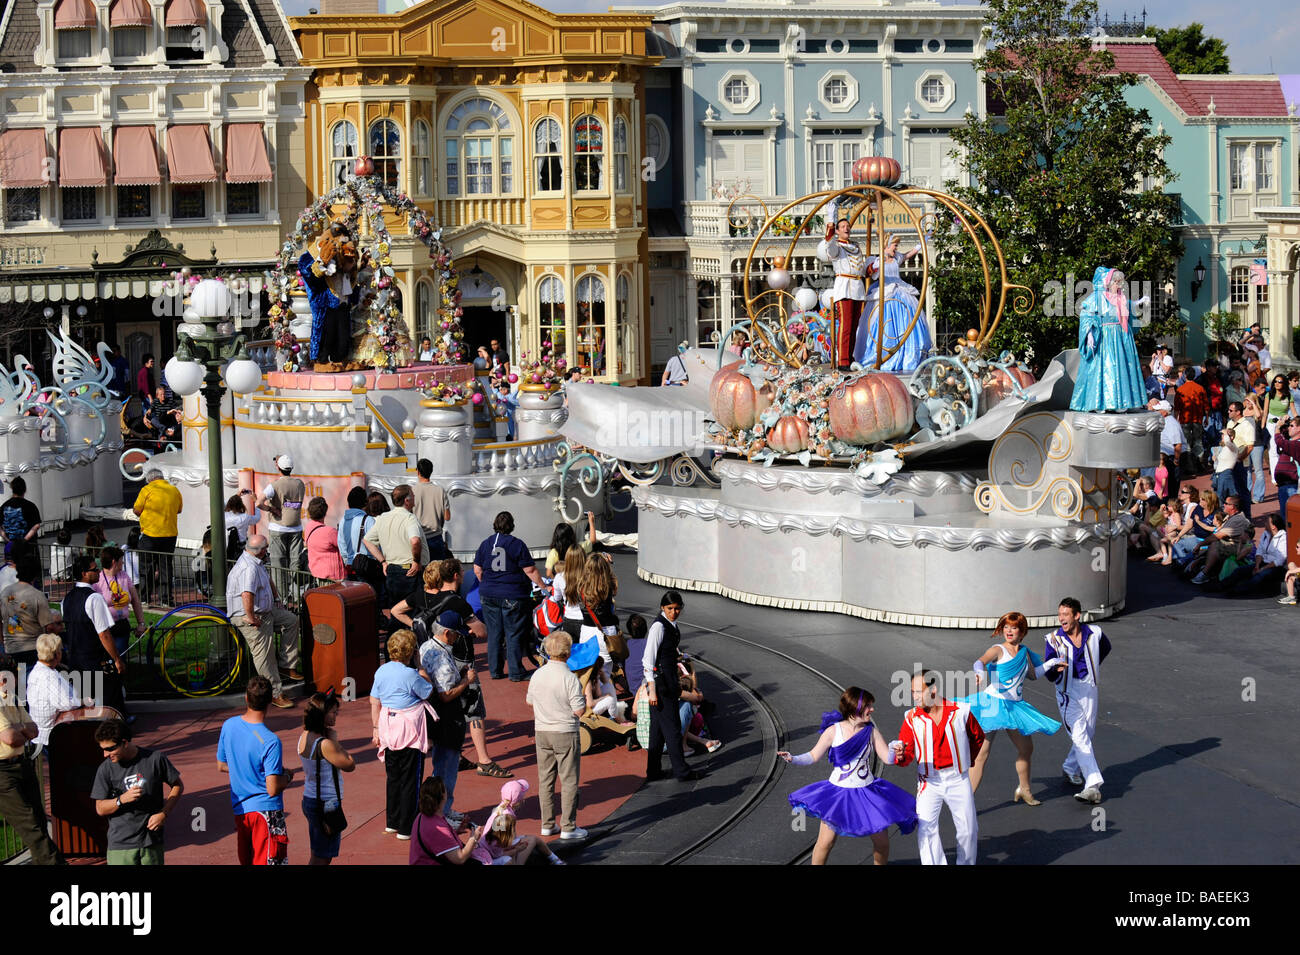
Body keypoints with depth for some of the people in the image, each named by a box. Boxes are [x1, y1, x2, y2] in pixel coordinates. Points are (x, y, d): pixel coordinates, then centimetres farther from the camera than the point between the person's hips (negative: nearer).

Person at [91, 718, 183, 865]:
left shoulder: (155, 759, -4)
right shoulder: (106, 769, -2)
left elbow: (178, 786, 8)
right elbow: (100, 809, 1)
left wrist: (164, 814, -5)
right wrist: (122, 799, -18)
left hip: (152, 842, 0)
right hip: (120, 846, 0)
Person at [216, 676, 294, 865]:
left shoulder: (229, 726, -2)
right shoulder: (270, 741, -22)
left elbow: (221, 766, 12)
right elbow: (273, 789, -23)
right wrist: (287, 776, -3)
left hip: (239, 808, 7)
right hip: (265, 811, -7)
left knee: (247, 861, 18)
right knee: (268, 861, -1)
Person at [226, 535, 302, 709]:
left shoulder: (257, 562, 7)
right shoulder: (249, 568, -28)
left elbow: (268, 580, 28)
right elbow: (247, 595, -41)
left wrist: (276, 598, 24)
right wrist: (251, 618, -32)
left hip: (265, 610, 11)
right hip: (250, 618, -11)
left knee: (291, 620, 14)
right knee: (264, 656, -5)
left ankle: (287, 666, 16)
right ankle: (276, 694, 2)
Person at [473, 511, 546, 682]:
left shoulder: (485, 544, 3)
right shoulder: (517, 544, -9)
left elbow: (477, 570, 7)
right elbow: (530, 570, -9)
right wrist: (543, 587, 1)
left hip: (489, 596, 4)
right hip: (512, 596, -4)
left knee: (494, 634, 12)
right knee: (514, 635, 2)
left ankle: (495, 670, 15)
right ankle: (515, 673, 3)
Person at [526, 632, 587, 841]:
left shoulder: (537, 675, -1)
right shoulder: (570, 678, -17)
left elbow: (530, 701, 13)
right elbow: (579, 711, -16)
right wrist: (585, 697, 3)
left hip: (542, 732, 5)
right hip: (565, 733, -5)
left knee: (545, 779, 13)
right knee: (569, 781, 2)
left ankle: (547, 824, 18)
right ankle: (568, 827, 2)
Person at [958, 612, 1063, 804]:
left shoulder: (1024, 652, 11)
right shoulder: (998, 650, -7)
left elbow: (1033, 675, 27)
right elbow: (980, 661, -27)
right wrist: (980, 672, -48)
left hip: (1015, 706, 7)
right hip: (994, 702, -7)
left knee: (1026, 748, 19)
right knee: (981, 753, -12)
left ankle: (1024, 790, 41)